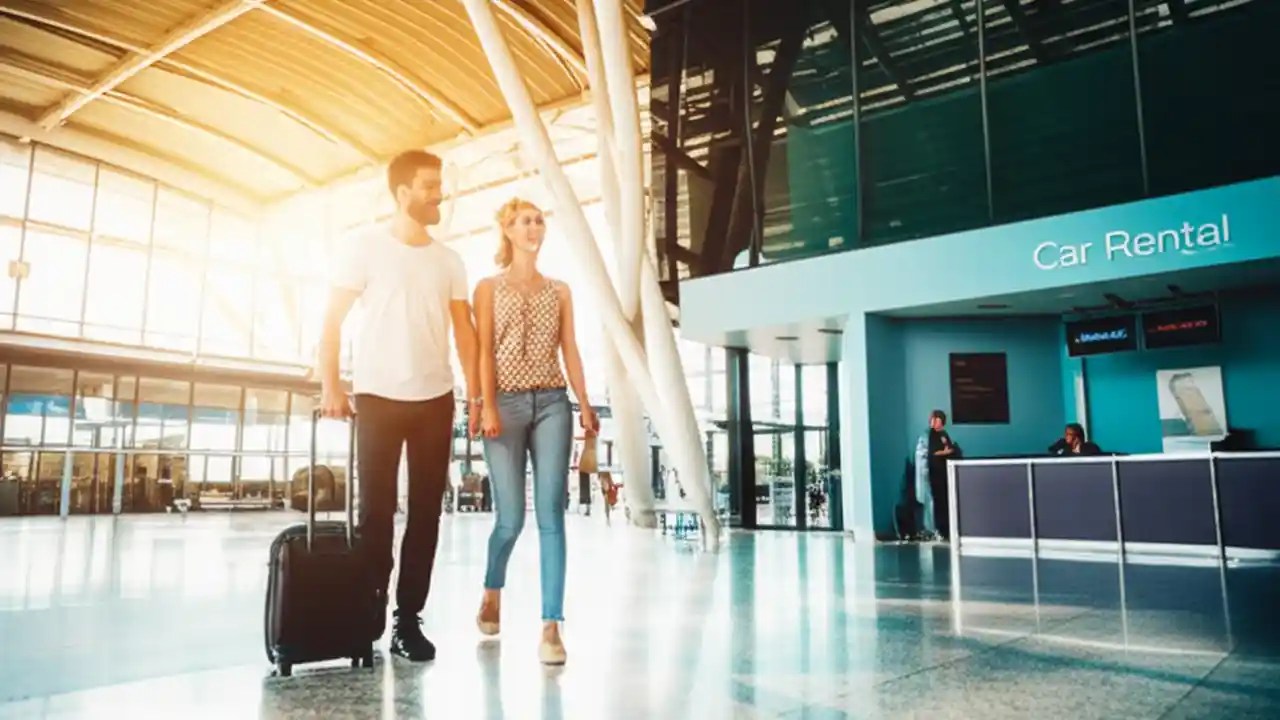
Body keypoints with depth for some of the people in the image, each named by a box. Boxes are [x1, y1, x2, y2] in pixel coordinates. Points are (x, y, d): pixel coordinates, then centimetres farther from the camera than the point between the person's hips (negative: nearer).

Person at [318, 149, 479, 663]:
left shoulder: (449, 261, 10)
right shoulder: (365, 249, 0)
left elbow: (464, 331, 10)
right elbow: (332, 321, -1)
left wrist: (476, 396, 2)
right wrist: (330, 387, -11)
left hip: (435, 399, 3)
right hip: (378, 397, -3)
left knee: (425, 511, 4)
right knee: (376, 510, 2)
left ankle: (408, 619, 13)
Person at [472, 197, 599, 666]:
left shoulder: (559, 291, 15)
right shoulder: (489, 288, 8)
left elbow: (569, 351, 11)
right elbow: (484, 350, -1)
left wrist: (585, 406, 3)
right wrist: (487, 407, -12)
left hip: (553, 404, 2)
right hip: (507, 403, -2)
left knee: (551, 516, -7)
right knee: (511, 518, -1)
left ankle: (551, 627, -4)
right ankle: (492, 591, 30)